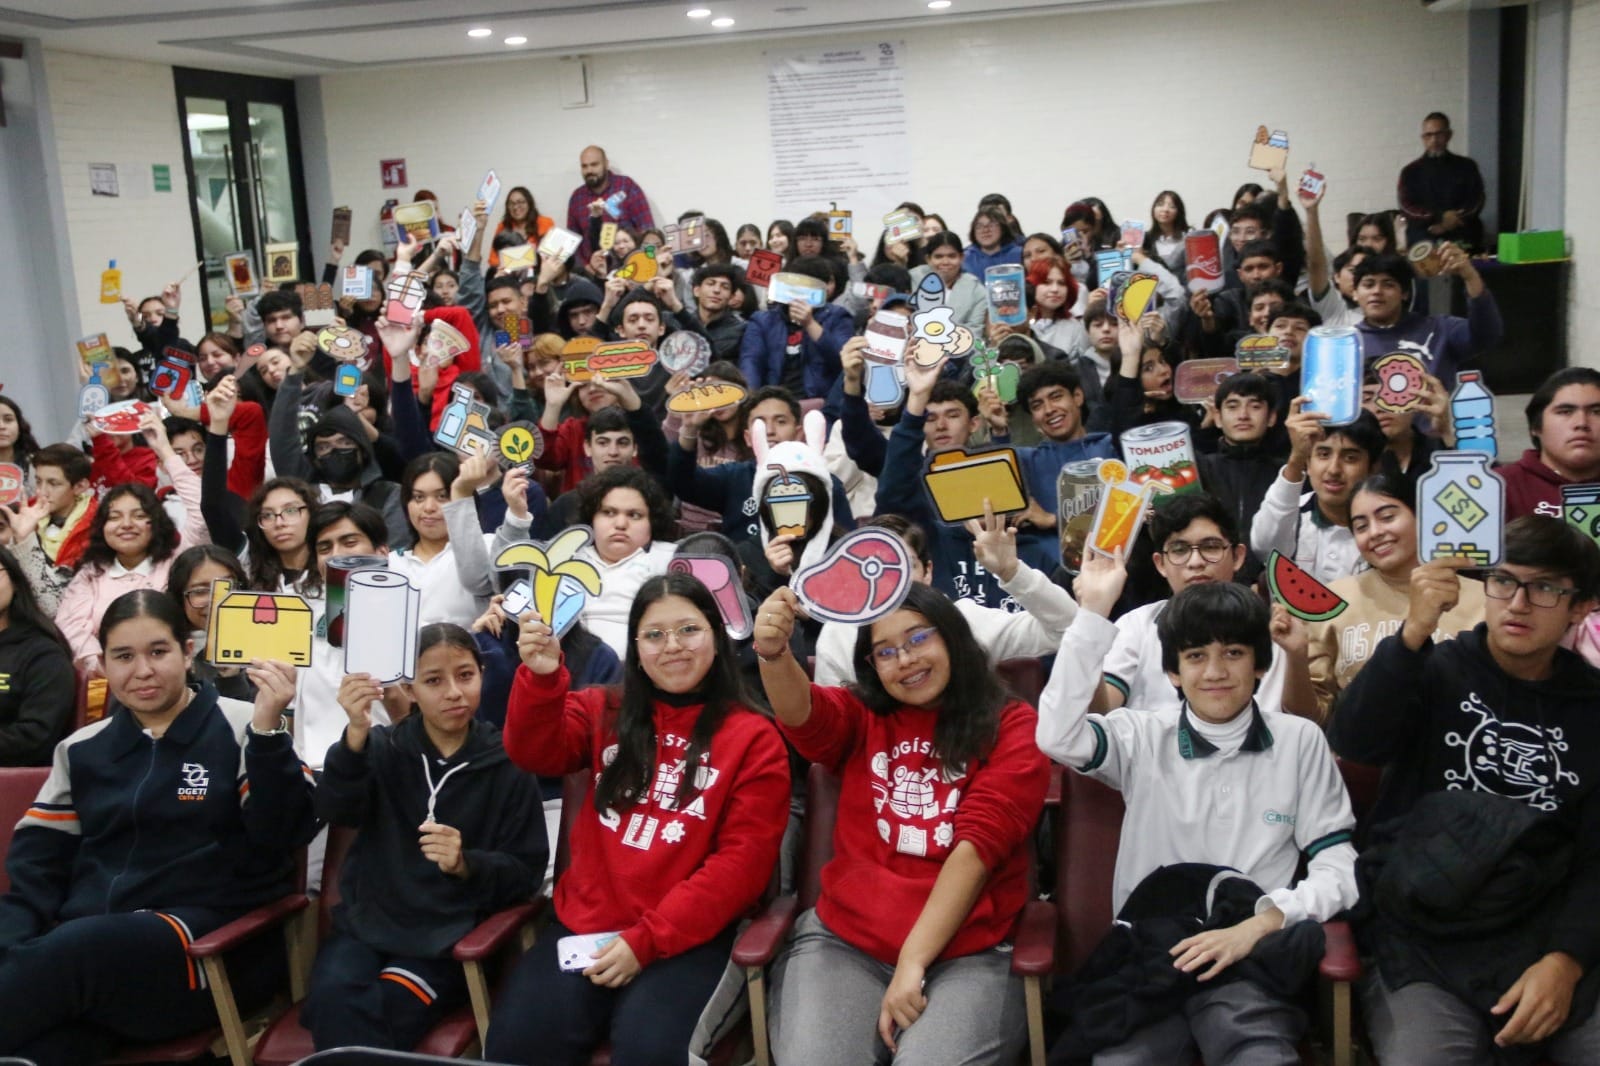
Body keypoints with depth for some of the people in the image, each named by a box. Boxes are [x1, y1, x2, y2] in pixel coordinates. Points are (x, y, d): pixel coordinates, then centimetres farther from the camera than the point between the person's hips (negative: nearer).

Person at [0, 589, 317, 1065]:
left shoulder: (240, 728, 2)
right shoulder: (82, 749, 18)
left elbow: (285, 835, -9)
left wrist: (268, 728, -22)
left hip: (214, 938, -2)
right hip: (84, 938, 3)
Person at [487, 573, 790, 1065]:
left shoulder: (752, 737, 1)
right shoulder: (604, 712, 14)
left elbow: (743, 861, -5)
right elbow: (536, 754, -3)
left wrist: (646, 940, -12)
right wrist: (542, 676, -24)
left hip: (686, 937, -3)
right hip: (585, 923, 3)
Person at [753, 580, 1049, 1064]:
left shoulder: (1013, 726, 6)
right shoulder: (860, 719, 13)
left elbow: (978, 843, -5)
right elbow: (801, 711, -10)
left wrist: (914, 961, -12)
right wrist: (773, 653, -34)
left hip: (969, 954, -2)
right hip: (843, 941, 2)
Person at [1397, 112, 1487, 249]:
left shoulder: (1466, 166, 12)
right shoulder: (1411, 171, 9)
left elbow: (1476, 202, 5)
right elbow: (1408, 209, 0)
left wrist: (1449, 223, -10)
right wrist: (1441, 216, -15)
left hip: (1463, 238, 1)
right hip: (1424, 239, 0)